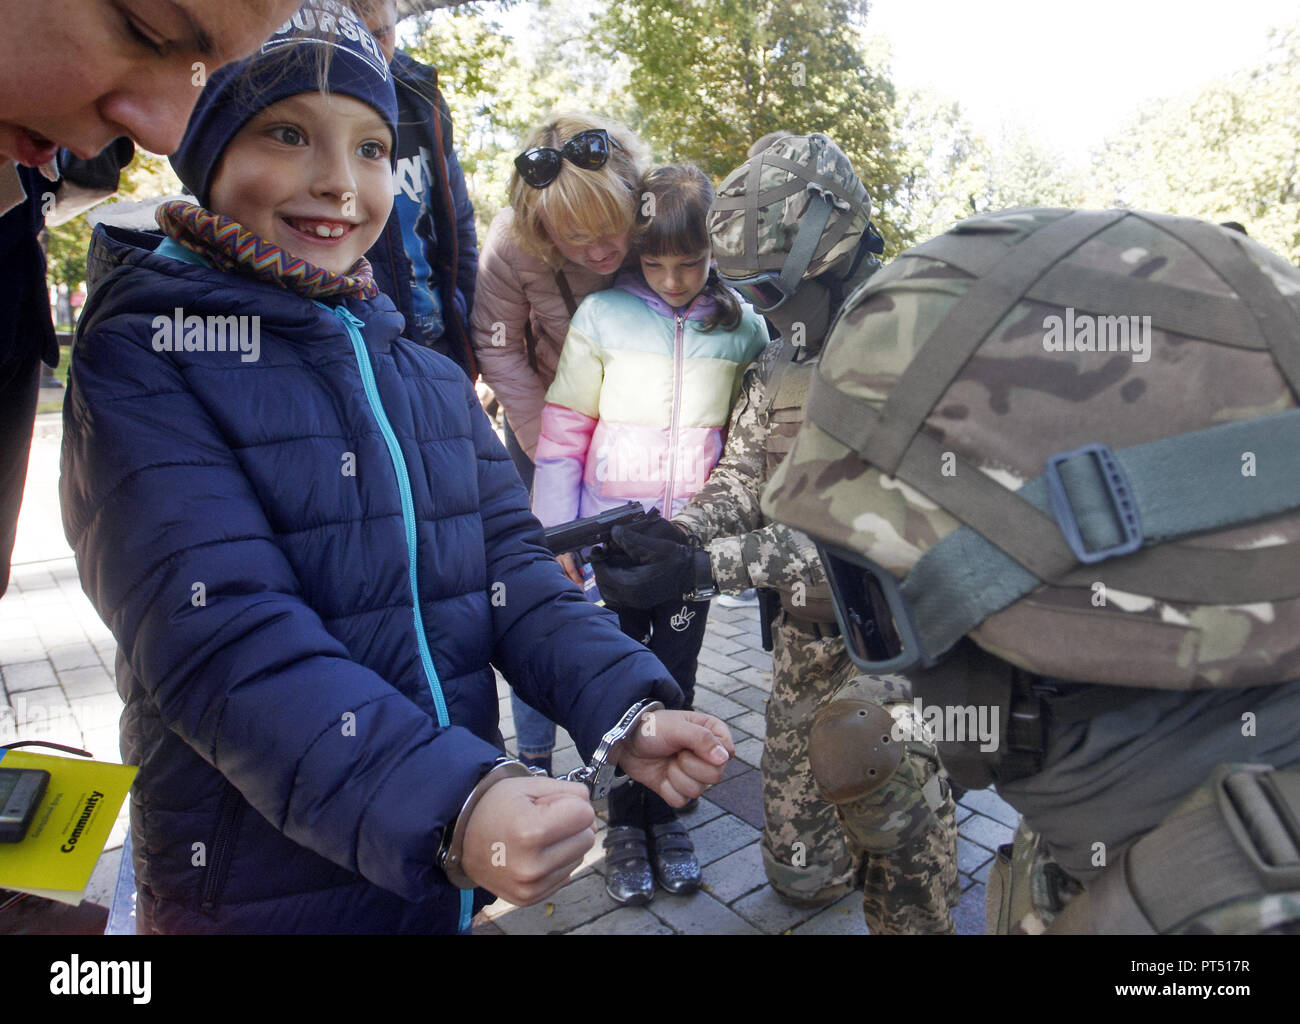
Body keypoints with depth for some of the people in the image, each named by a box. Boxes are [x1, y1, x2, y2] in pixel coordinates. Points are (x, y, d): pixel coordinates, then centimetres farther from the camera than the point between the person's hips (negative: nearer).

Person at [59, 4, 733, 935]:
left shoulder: (433, 378, 7)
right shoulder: (140, 361, -10)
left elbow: (512, 572, -1)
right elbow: (221, 639, -22)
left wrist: (626, 710, -18)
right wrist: (444, 809, -34)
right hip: (255, 889, -4)